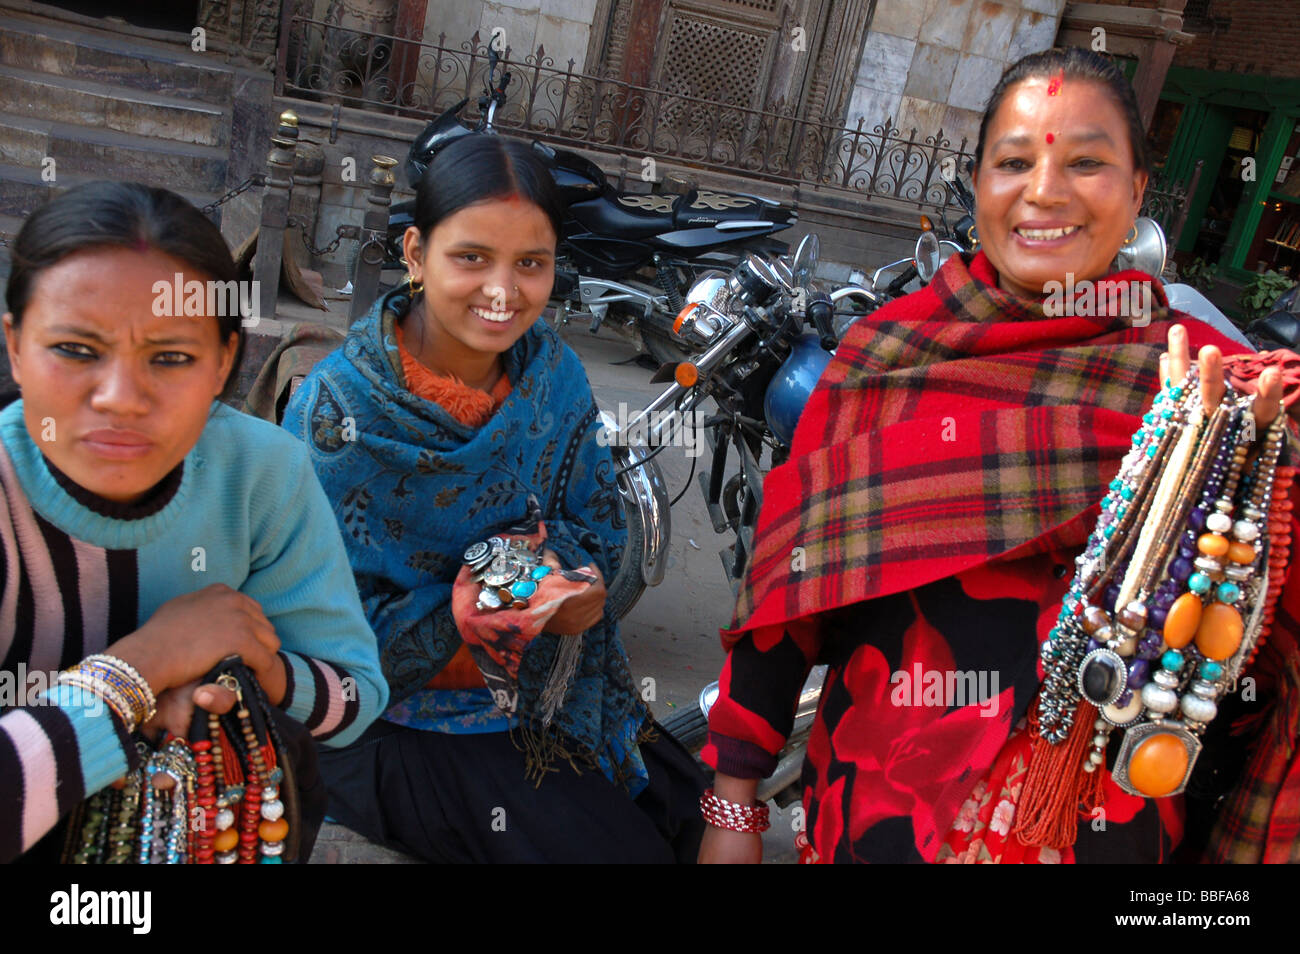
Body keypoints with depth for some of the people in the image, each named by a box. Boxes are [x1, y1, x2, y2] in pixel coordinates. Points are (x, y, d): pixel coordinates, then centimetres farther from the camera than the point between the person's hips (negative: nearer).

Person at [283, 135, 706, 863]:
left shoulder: (552, 370, -5)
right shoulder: (337, 410, -20)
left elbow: (599, 520, 3)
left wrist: (562, 581, -19)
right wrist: (465, 612, -34)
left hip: (545, 686, 6)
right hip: (400, 715, -5)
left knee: (707, 825, 4)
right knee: (619, 849, -15)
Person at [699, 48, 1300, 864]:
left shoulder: (1203, 378, -5)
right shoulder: (885, 354, -6)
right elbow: (789, 583, -5)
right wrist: (733, 806, -3)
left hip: (1098, 818, 1)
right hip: (874, 797, 0)